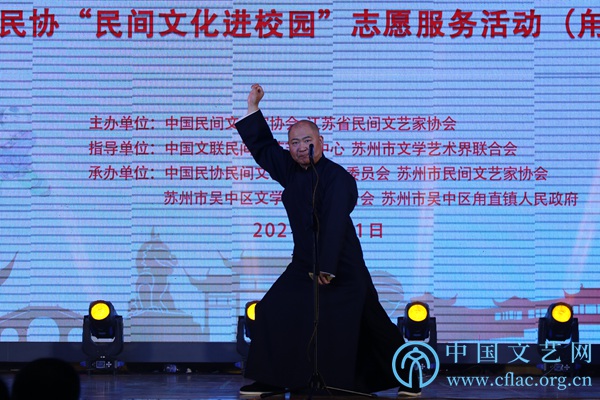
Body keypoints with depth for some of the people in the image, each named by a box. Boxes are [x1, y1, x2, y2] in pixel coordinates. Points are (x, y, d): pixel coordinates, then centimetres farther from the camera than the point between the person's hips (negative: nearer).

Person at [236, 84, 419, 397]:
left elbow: (334, 225, -25)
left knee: (372, 326, 0)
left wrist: (327, 267, -30)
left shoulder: (337, 178, -18)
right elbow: (262, 147, 19)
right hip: (304, 264, 7)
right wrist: (253, 108, 14)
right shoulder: (290, 170, 4)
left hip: (342, 268, -7)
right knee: (272, 313, -3)